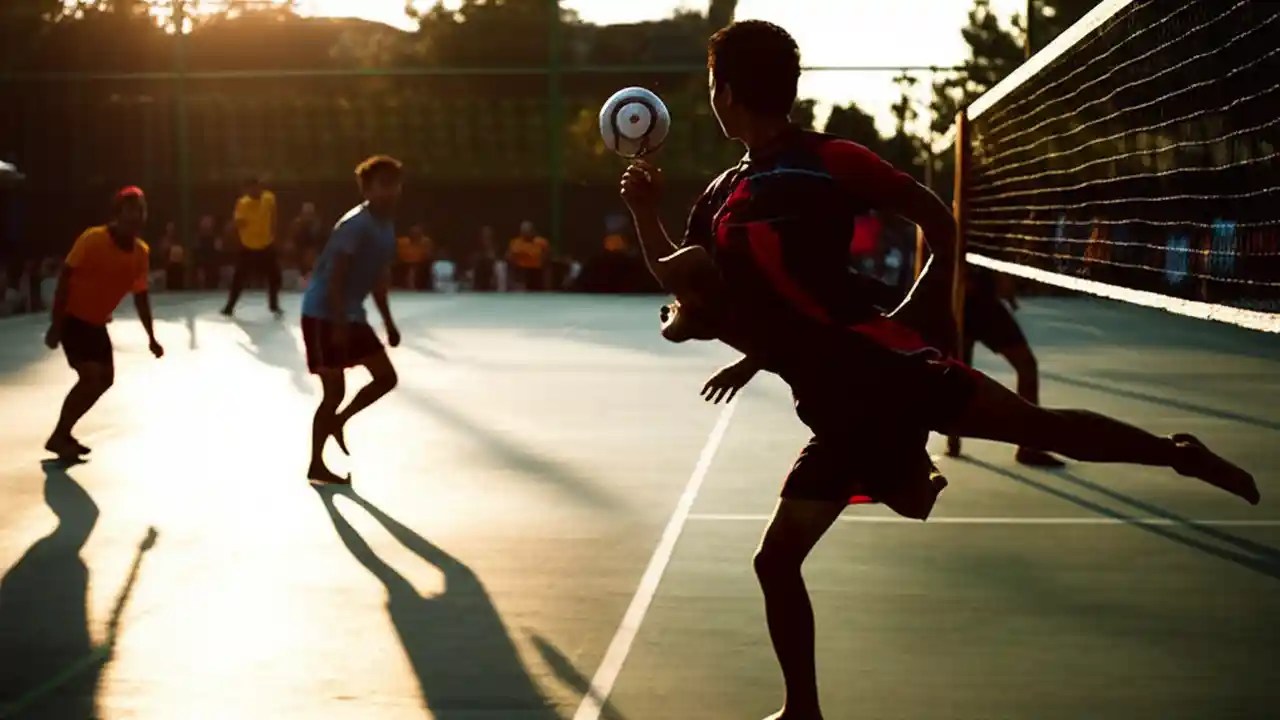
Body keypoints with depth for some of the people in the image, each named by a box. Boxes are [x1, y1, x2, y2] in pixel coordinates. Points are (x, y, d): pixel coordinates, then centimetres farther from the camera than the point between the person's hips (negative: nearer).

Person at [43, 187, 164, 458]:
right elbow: (64, 279, -19)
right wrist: (55, 325, -23)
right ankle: (58, 437, -5)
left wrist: (151, 338, 8)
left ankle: (63, 434, 23)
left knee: (105, 379, 10)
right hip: (72, 318, -8)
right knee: (91, 377, -18)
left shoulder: (141, 252, -3)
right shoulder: (92, 239, -22)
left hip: (96, 322, 8)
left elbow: (140, 296, 8)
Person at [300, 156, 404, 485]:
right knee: (335, 391, -5)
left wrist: (388, 322, 18)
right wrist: (339, 324, -27)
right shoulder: (355, 224, -20)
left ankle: (338, 421, 25)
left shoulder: (386, 226, 9)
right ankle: (316, 466, 8)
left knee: (386, 377, 7)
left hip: (352, 316, 9)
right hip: (323, 315, -9)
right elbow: (335, 277, -24)